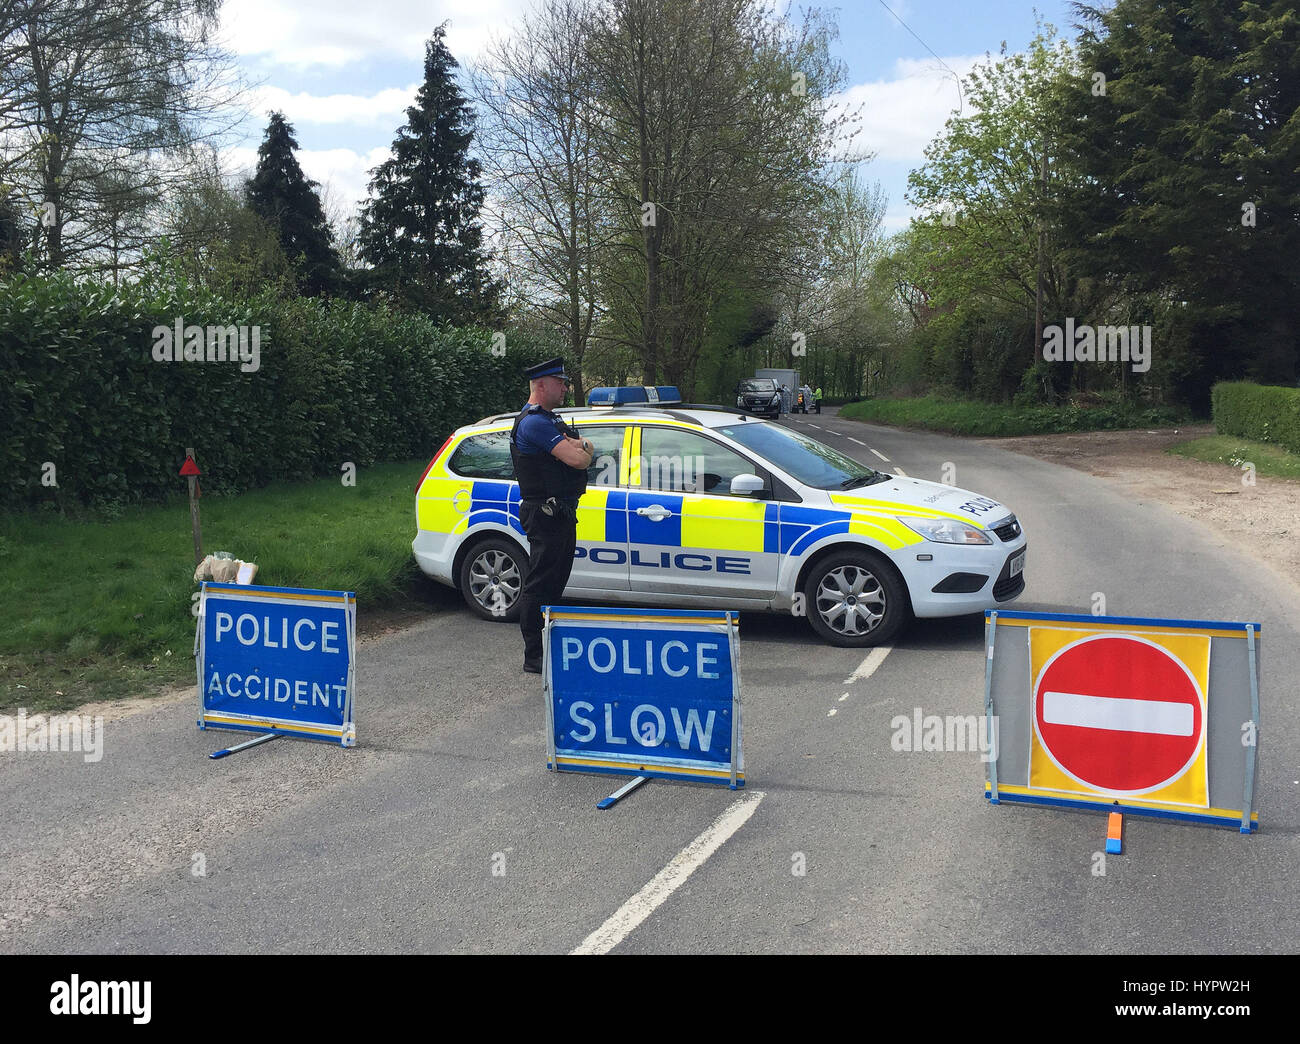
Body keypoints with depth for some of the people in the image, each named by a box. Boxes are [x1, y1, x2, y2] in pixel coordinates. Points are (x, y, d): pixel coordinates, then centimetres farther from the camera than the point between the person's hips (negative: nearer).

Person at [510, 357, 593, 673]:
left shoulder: (550, 419, 19)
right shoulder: (534, 422, -16)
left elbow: (586, 449, 14)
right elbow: (578, 459, -23)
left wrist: (579, 446, -9)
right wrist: (582, 451, 0)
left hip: (562, 514, 11)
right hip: (546, 515, -11)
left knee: (555, 582, 16)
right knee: (539, 586, -5)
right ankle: (534, 657, 0)